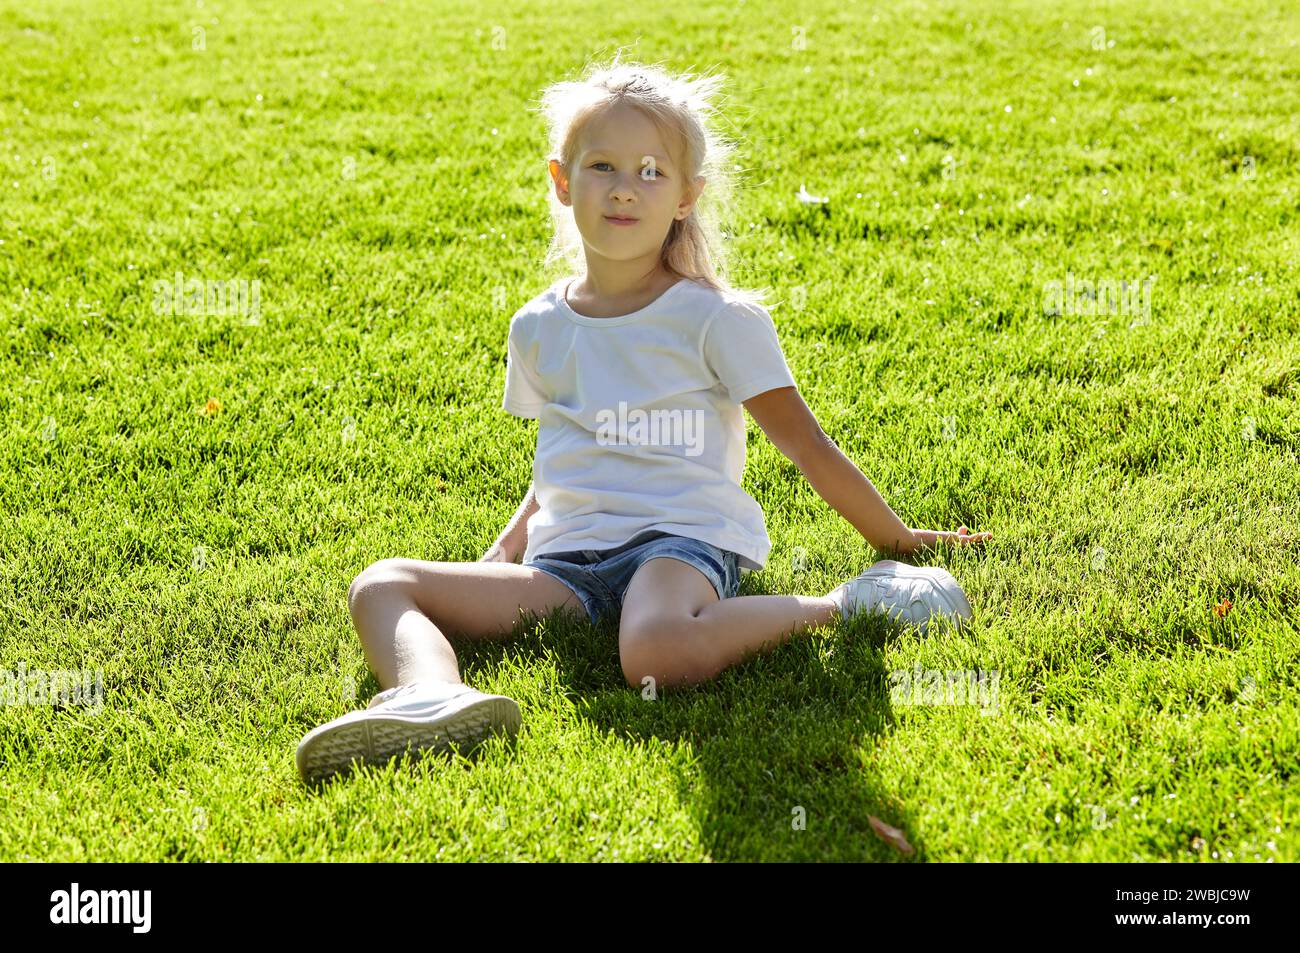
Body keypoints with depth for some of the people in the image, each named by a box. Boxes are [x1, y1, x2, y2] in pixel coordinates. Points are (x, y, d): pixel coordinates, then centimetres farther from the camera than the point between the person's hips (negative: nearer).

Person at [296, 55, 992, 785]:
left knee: (660, 654, -41)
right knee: (380, 586, -14)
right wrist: (504, 554, 15)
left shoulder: (717, 318, 1)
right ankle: (432, 698, -45)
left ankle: (843, 606, -18)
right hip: (566, 564, 6)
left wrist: (898, 540, 10)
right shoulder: (538, 329, 16)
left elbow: (807, 447, 6)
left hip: (681, 540, -5)